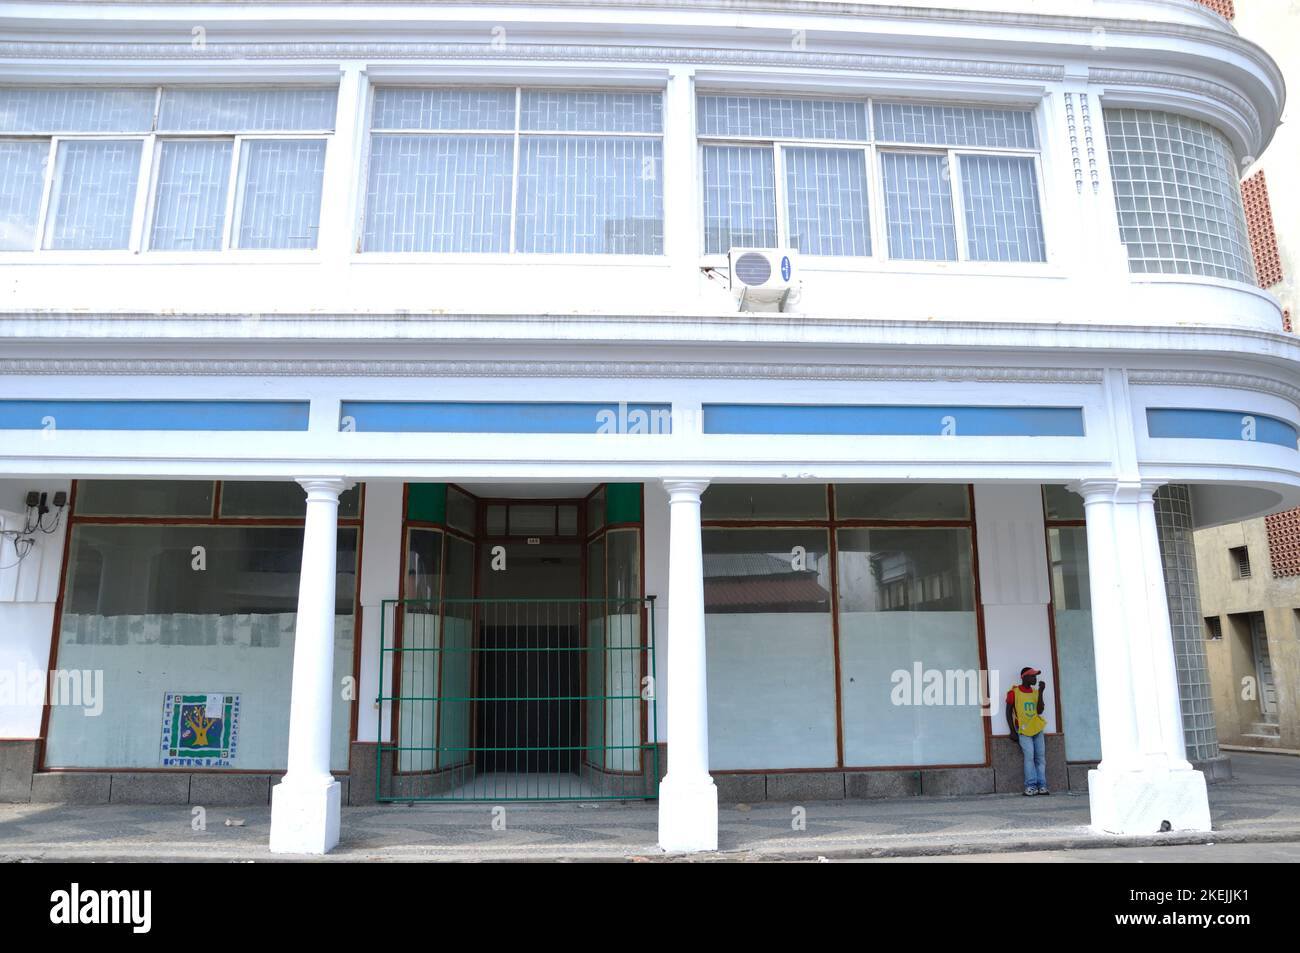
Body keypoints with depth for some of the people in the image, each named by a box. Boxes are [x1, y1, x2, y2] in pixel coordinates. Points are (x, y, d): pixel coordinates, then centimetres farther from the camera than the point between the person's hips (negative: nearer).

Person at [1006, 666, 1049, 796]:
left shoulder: (1036, 692, 8)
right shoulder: (1014, 692, -4)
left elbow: (1040, 711, -4)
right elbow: (1009, 712, -1)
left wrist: (1040, 692, -10)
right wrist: (1012, 732, -6)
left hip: (1037, 729, 5)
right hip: (1023, 730, -4)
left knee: (1040, 757, -1)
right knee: (1029, 755, -16)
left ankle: (1042, 786, 2)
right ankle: (1031, 786, -15)